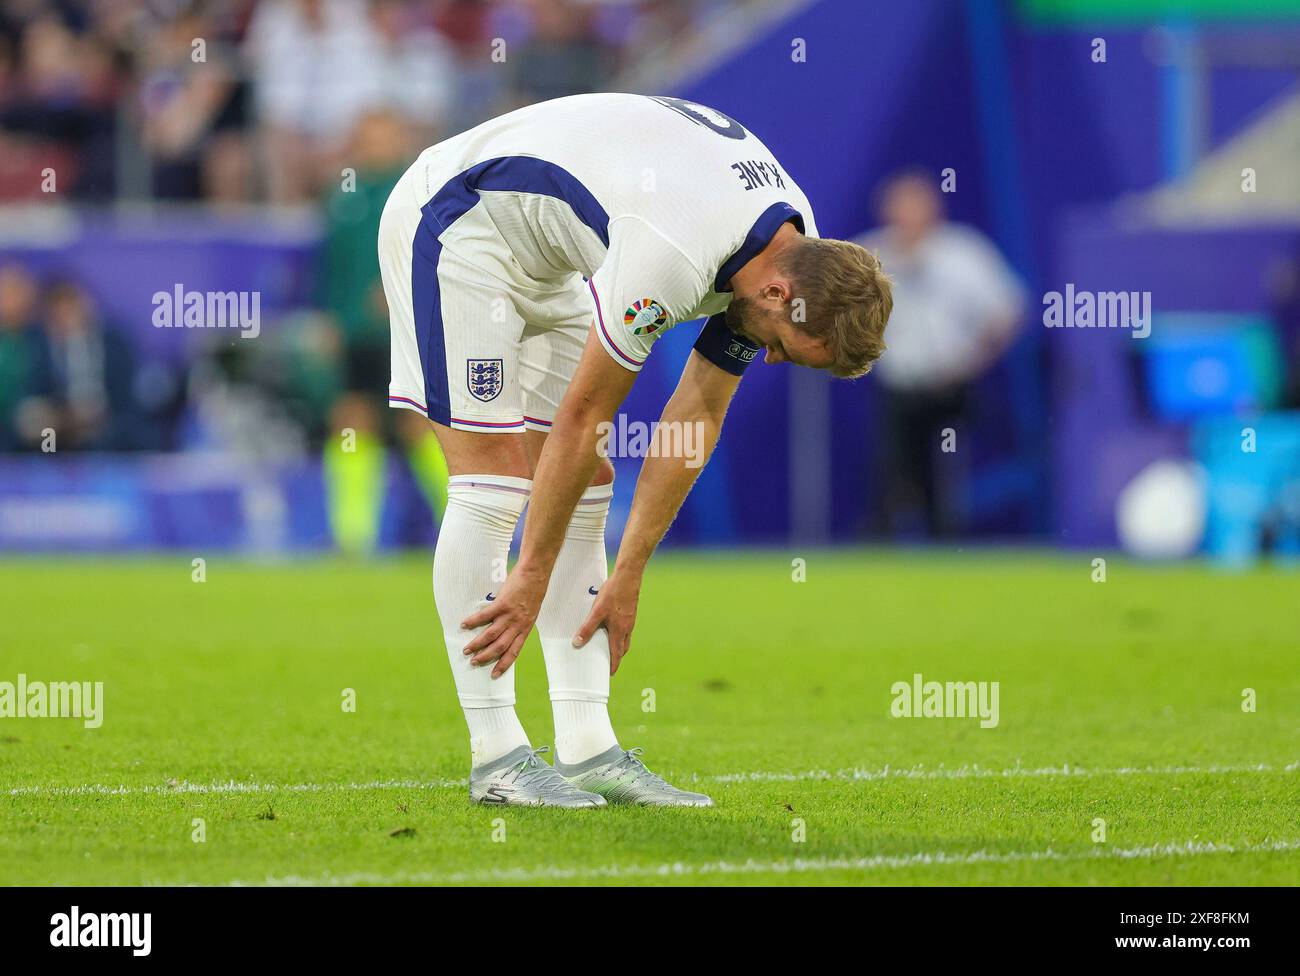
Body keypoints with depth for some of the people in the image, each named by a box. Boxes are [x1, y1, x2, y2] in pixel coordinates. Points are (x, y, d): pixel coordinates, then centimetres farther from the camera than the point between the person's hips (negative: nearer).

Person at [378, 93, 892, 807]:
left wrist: (627, 577, 3)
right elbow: (582, 418, -26)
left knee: (583, 487, 2)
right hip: (456, 220, -9)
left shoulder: (798, 260, -8)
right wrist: (532, 580, -18)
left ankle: (587, 750, 1)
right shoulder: (673, 257, -35)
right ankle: (496, 757, -11)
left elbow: (697, 417, 1)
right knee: (495, 480, -14)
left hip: (545, 259, 9)